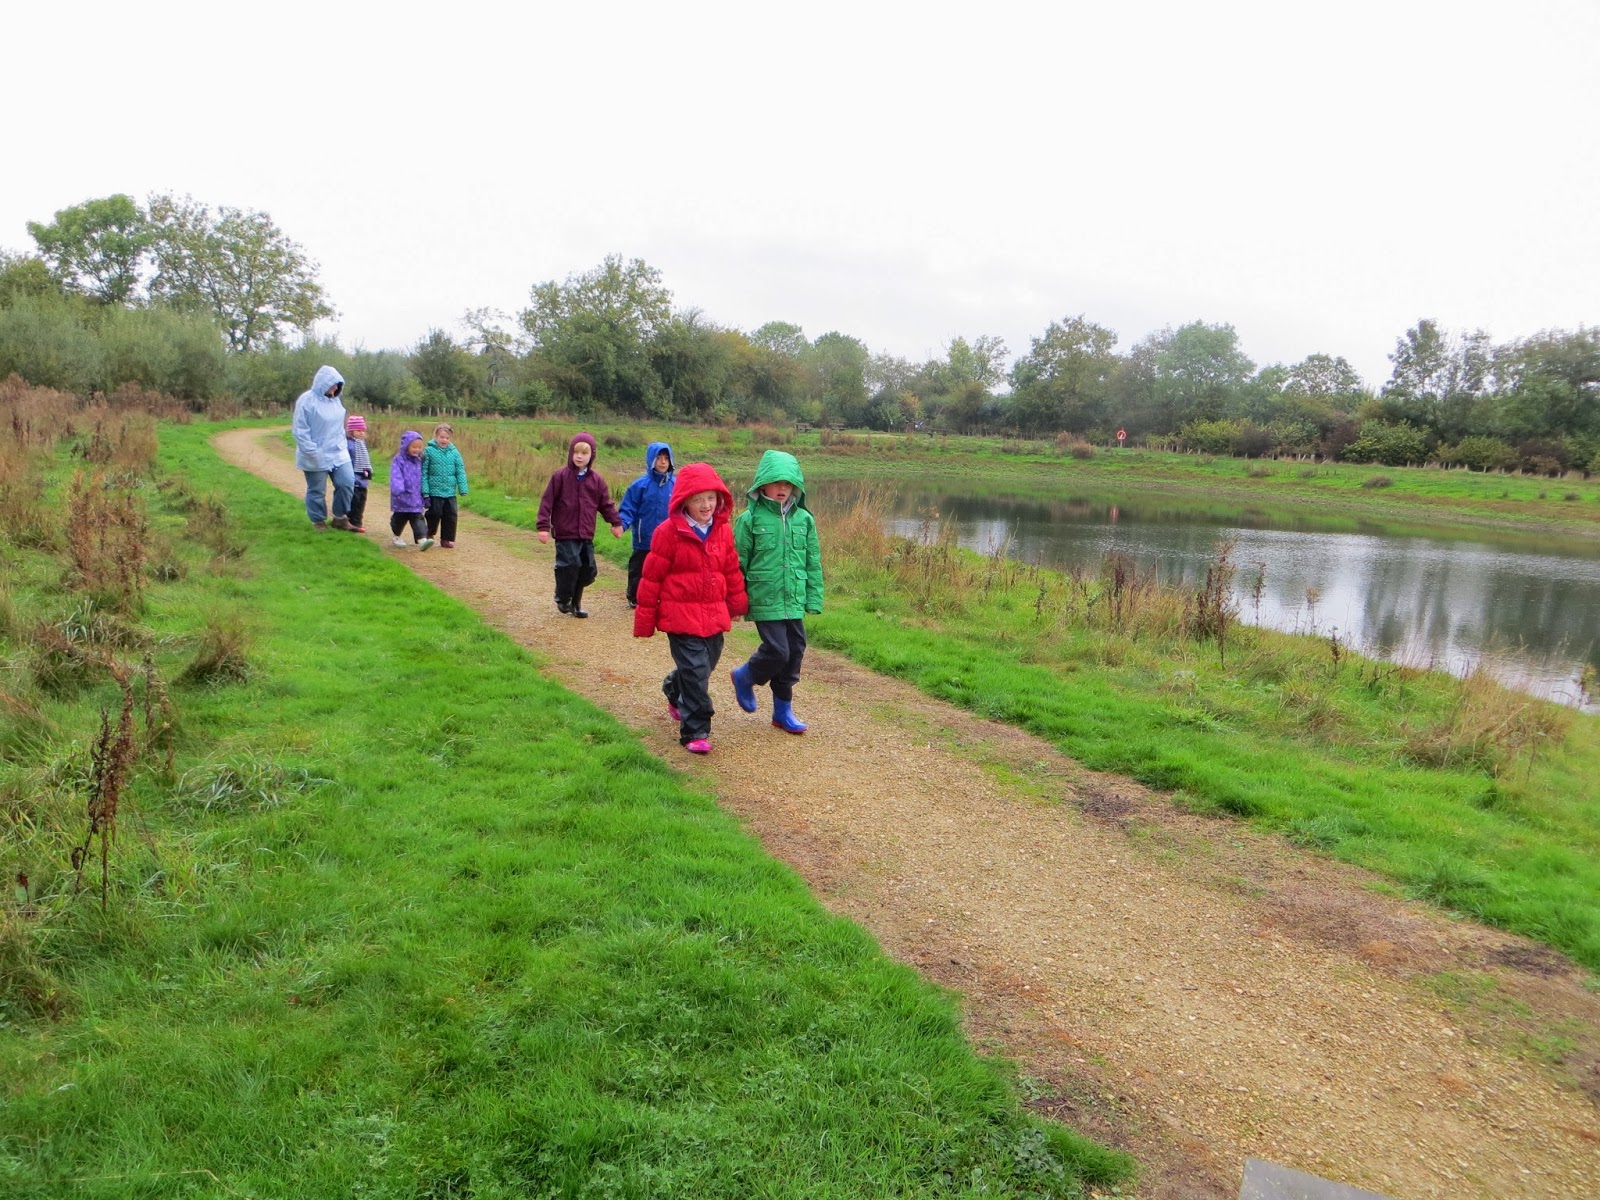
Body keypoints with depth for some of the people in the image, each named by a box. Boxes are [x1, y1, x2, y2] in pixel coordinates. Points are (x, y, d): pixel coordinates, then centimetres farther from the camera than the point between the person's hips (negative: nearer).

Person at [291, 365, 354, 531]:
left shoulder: (335, 400, 7)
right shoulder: (307, 400, -15)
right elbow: (300, 429, -16)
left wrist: (343, 444, 13)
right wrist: (311, 452, -19)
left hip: (338, 453, 6)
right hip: (317, 457, -6)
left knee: (347, 483, 1)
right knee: (317, 491, 6)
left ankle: (340, 518, 17)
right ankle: (319, 522, 22)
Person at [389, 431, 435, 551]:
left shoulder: (419, 461, 7)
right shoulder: (398, 460, -10)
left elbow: (422, 477, 15)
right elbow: (395, 477, -22)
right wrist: (398, 489, -37)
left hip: (416, 497, 4)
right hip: (402, 497, -3)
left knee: (418, 518, -6)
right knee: (400, 518, 12)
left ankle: (422, 539, -19)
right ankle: (397, 537, 34)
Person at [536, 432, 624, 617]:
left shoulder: (596, 479, 6)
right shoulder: (560, 476, -6)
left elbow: (606, 504, 15)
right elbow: (547, 501, -6)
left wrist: (616, 522, 12)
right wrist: (543, 526, -11)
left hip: (586, 535, 5)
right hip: (565, 534, -5)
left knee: (588, 570, 7)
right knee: (570, 565, -12)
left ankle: (575, 602, 26)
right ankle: (562, 598, 12)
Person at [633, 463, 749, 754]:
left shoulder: (723, 531, 6)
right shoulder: (669, 531, -10)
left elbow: (732, 571, 18)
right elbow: (651, 576, -6)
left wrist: (738, 603, 23)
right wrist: (644, 619, -4)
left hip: (714, 615, 6)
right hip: (681, 616, -6)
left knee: (706, 664, 18)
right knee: (695, 671, -9)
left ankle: (676, 696, 49)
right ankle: (695, 733, 2)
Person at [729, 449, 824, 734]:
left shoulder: (804, 519, 4)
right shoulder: (750, 519, -7)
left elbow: (813, 563, 9)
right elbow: (738, 564, -3)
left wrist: (813, 598, 6)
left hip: (794, 602, 5)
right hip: (765, 601, -5)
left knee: (794, 652, 9)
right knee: (777, 651, -10)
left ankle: (783, 710, 26)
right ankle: (745, 677, 21)